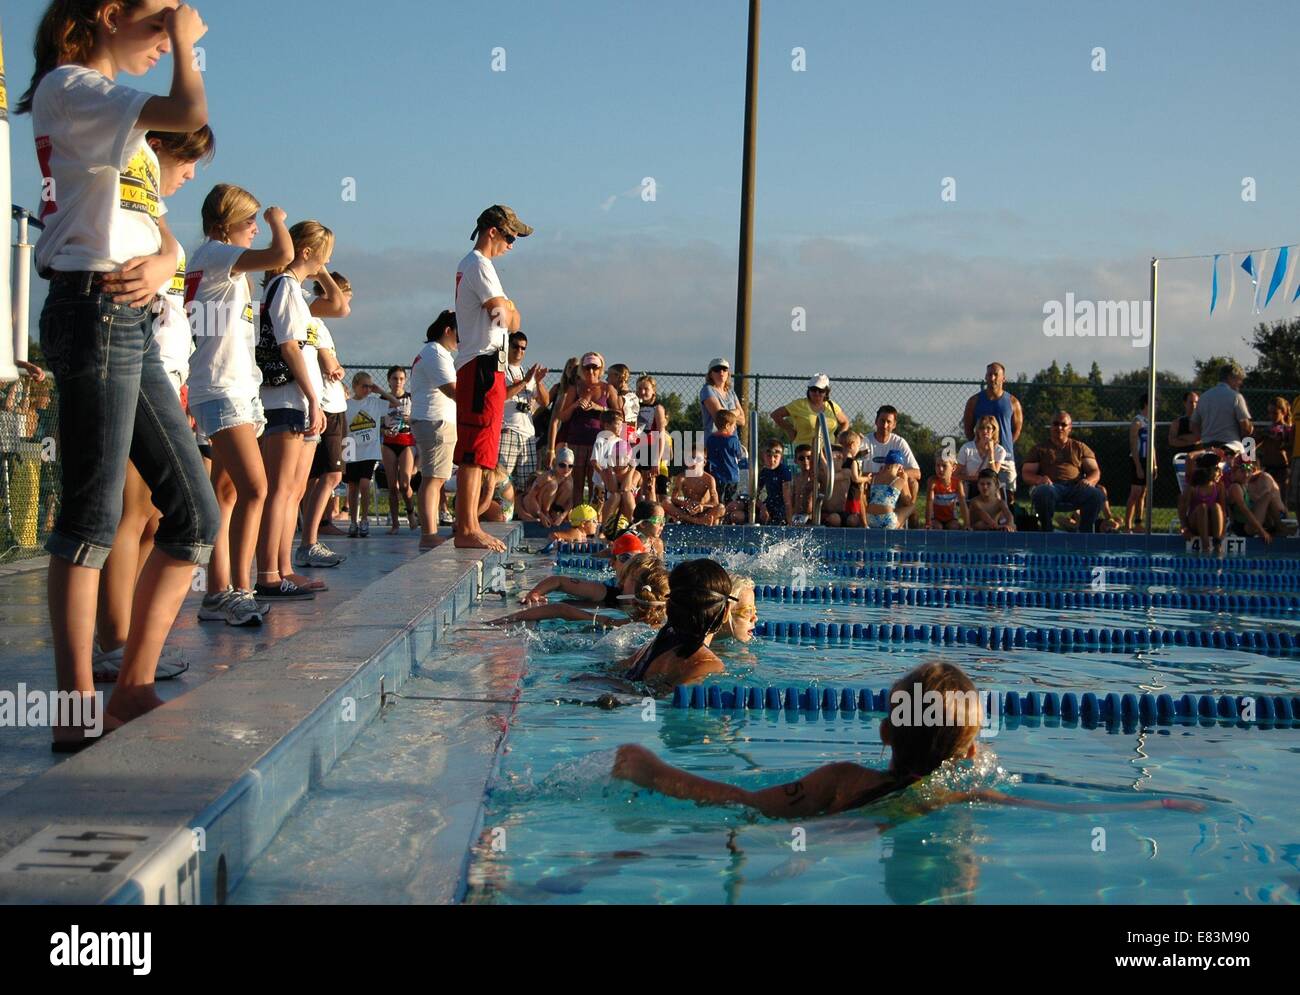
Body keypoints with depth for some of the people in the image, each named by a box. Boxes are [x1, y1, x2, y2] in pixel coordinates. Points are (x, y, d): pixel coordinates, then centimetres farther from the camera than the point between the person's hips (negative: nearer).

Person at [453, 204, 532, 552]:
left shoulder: (468, 265, 23)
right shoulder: (480, 265, -9)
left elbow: (506, 316, 22)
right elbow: (509, 320, -13)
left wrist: (506, 310, 2)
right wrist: (510, 313, 7)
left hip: (475, 365, 11)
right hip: (483, 365, -11)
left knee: (475, 454, 12)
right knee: (475, 452, -12)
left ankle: (469, 526, 15)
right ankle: (466, 529, -14)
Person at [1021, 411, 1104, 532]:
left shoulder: (1080, 448, 24)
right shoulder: (1040, 449, 20)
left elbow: (1095, 471, 17)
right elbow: (1026, 473, 11)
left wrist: (1089, 480, -9)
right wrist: (1039, 479, -14)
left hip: (1075, 487, 1)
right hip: (1051, 486, -1)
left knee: (1096, 494, -31)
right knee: (1043, 492, -39)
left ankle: (1085, 533, -21)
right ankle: (1047, 532, -26)